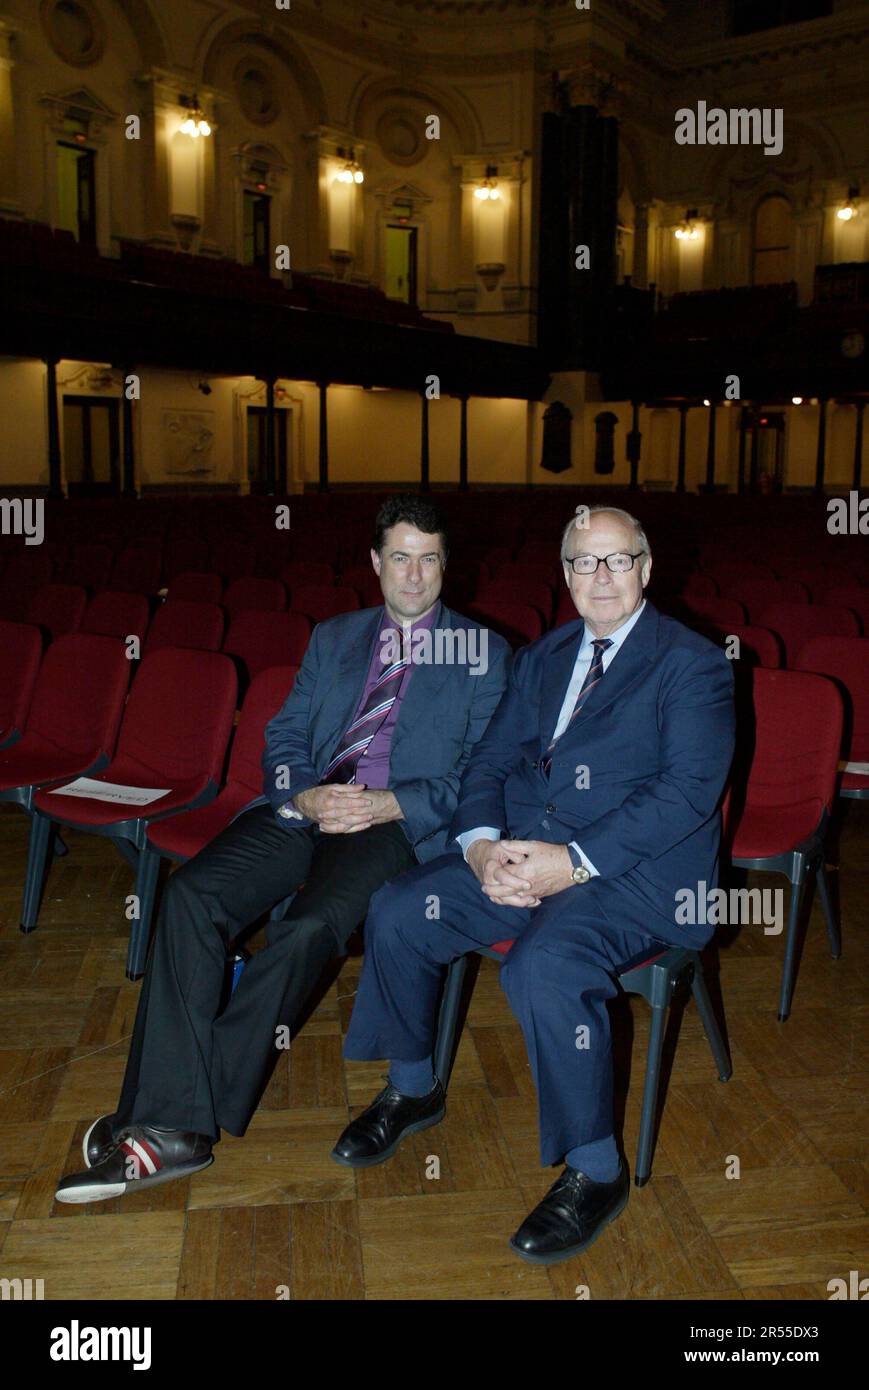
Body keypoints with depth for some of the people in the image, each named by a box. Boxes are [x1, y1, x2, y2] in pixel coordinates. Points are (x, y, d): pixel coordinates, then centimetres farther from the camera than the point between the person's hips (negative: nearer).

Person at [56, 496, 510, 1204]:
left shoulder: (484, 652, 12)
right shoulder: (333, 638, 24)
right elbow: (284, 737, 17)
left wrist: (390, 804, -14)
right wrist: (305, 798, -6)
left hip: (397, 823, -4)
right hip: (305, 809, 4)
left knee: (307, 928, -32)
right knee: (192, 894, -23)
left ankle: (180, 1116, -20)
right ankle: (174, 1126, -22)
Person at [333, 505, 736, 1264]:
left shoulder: (693, 665, -4)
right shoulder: (542, 658, 17)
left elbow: (688, 792, -15)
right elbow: (489, 761, 13)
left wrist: (575, 861, -23)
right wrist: (481, 846, -8)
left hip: (635, 874, -6)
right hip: (518, 855, 7)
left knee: (543, 968, -32)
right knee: (396, 911, -8)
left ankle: (595, 1170, -8)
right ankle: (413, 1088, 17)